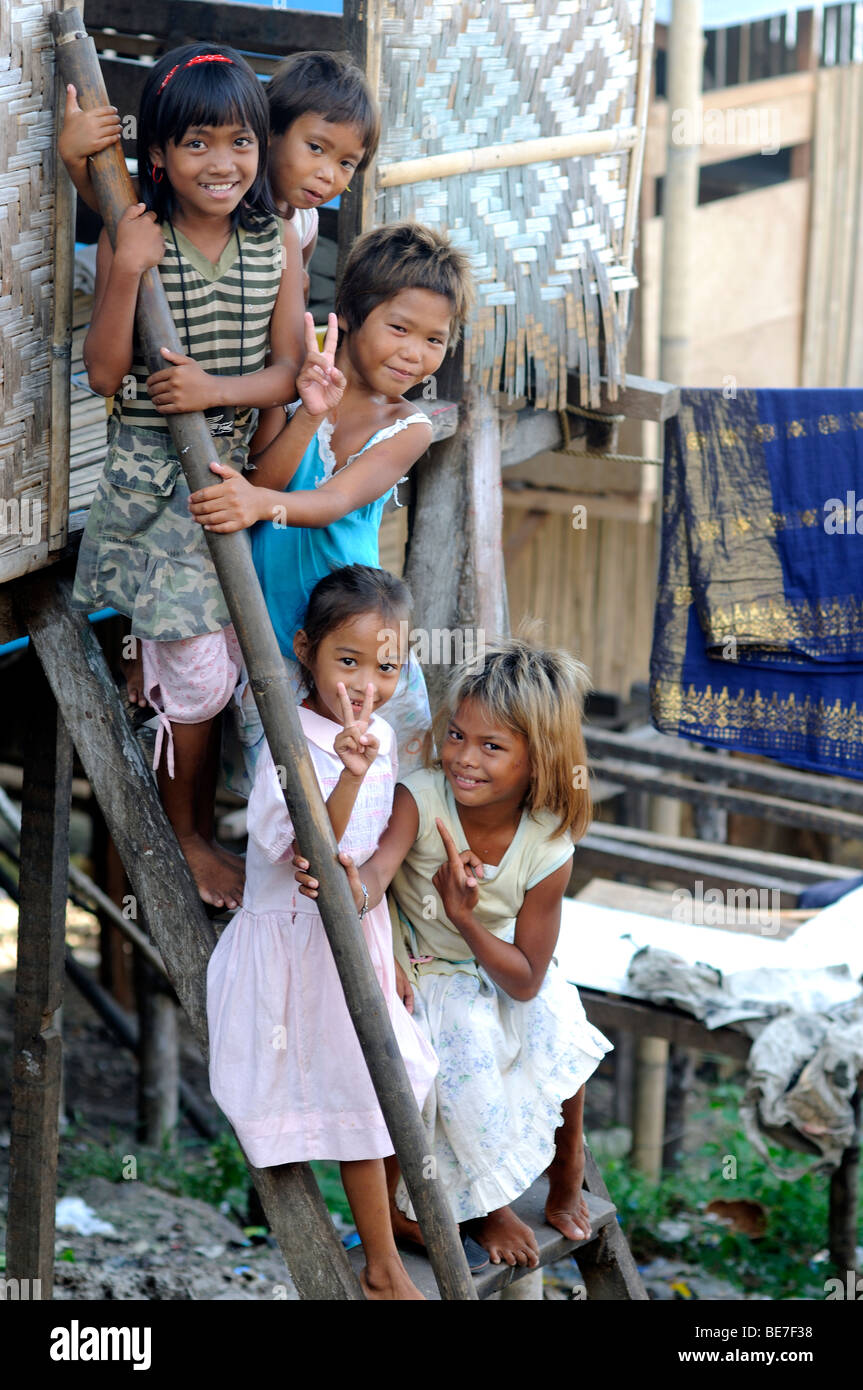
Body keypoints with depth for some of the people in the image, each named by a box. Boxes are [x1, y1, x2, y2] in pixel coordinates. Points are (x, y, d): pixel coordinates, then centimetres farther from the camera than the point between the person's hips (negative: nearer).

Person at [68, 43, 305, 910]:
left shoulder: (275, 246, -2)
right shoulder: (131, 242, -11)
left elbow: (288, 372, -3)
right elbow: (105, 373, -12)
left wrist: (218, 389, -22)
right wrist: (125, 275, -25)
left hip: (239, 472, 3)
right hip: (153, 476, -3)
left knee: (218, 656, 11)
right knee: (199, 670, -1)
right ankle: (189, 837, 19)